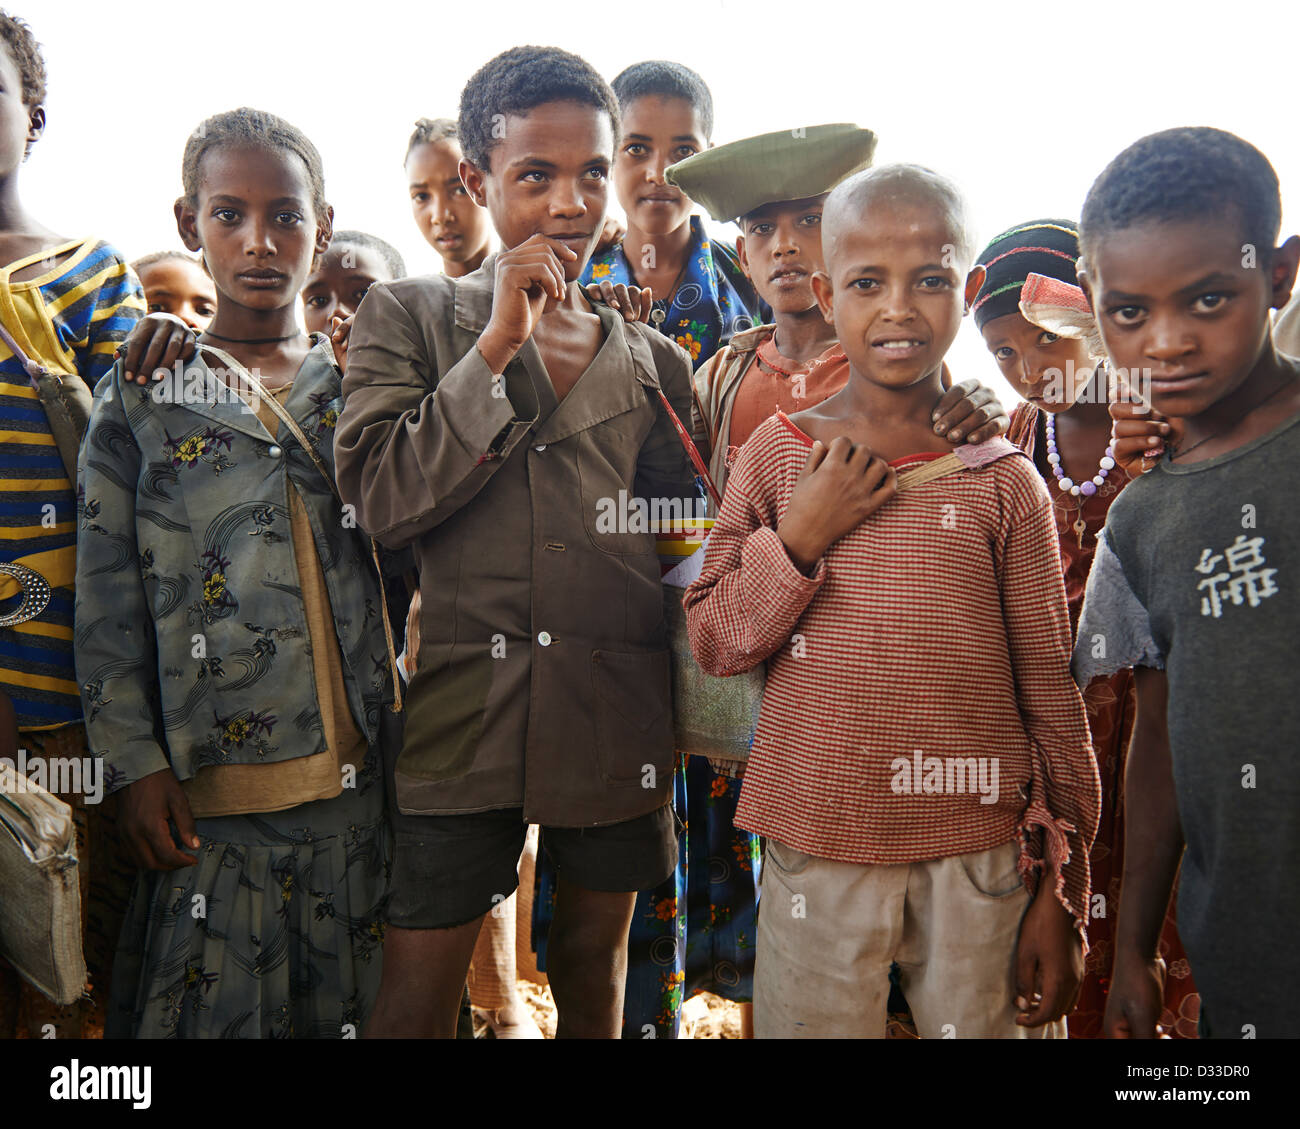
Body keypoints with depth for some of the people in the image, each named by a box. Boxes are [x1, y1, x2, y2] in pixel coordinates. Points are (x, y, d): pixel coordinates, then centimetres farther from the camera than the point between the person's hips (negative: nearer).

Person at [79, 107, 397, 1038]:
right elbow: (108, 604, 1)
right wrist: (136, 764, -4)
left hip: (358, 780, 2)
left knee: (351, 1004, 13)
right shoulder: (142, 397, 3)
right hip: (204, 791, -2)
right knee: (210, 1005, 7)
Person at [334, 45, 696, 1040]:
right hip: (468, 708, -2)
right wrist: (498, 349, -12)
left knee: (594, 964, 18)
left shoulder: (654, 361, 10)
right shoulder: (409, 315, 4)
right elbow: (384, 501, -10)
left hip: (621, 715, 3)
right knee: (417, 989, 6)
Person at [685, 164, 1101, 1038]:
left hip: (980, 856, 0)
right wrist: (798, 539, -14)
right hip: (816, 846, 1)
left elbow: (1051, 690, 1)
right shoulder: (779, 452, 0)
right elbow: (712, 643, 1)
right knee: (814, 1020, 11)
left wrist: (1061, 895, 3)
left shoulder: (1005, 481, -2)